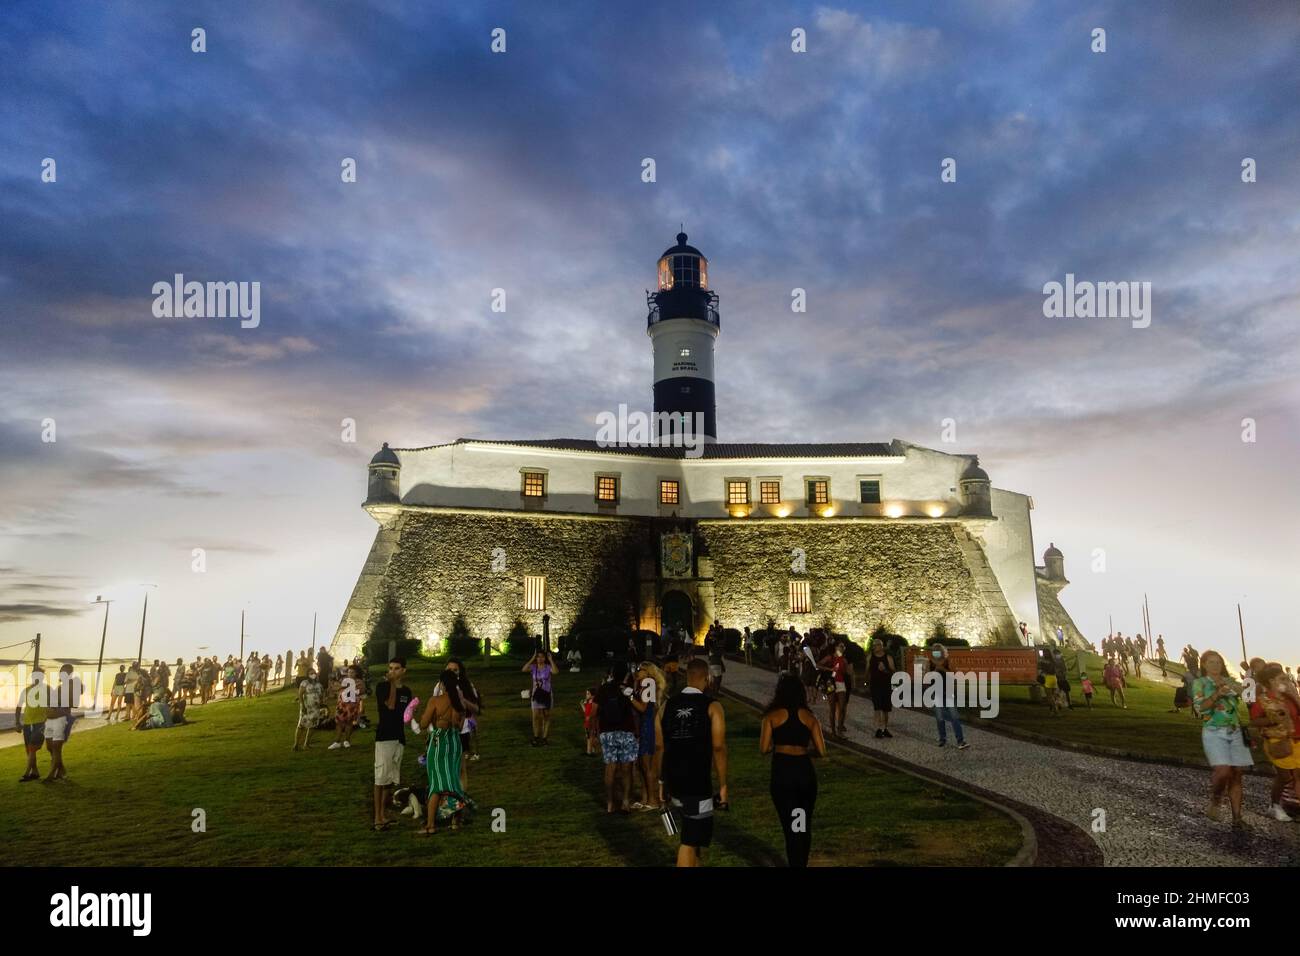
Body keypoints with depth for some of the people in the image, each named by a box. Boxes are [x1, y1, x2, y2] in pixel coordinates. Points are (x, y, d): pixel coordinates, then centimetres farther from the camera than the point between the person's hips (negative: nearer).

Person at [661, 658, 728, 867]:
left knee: (693, 833, 25)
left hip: (673, 781, 6)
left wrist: (662, 782, 14)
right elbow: (718, 747, -11)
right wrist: (723, 785, -4)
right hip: (698, 783, -5)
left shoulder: (668, 705, 6)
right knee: (690, 840, 1)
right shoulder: (712, 707, -6)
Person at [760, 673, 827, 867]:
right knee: (805, 825, 20)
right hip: (805, 772, 3)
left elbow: (763, 748, -5)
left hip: (782, 772, -3)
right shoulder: (809, 717, 7)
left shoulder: (772, 716, 0)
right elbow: (822, 751, 2)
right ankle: (802, 862, 30)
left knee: (791, 826, 3)